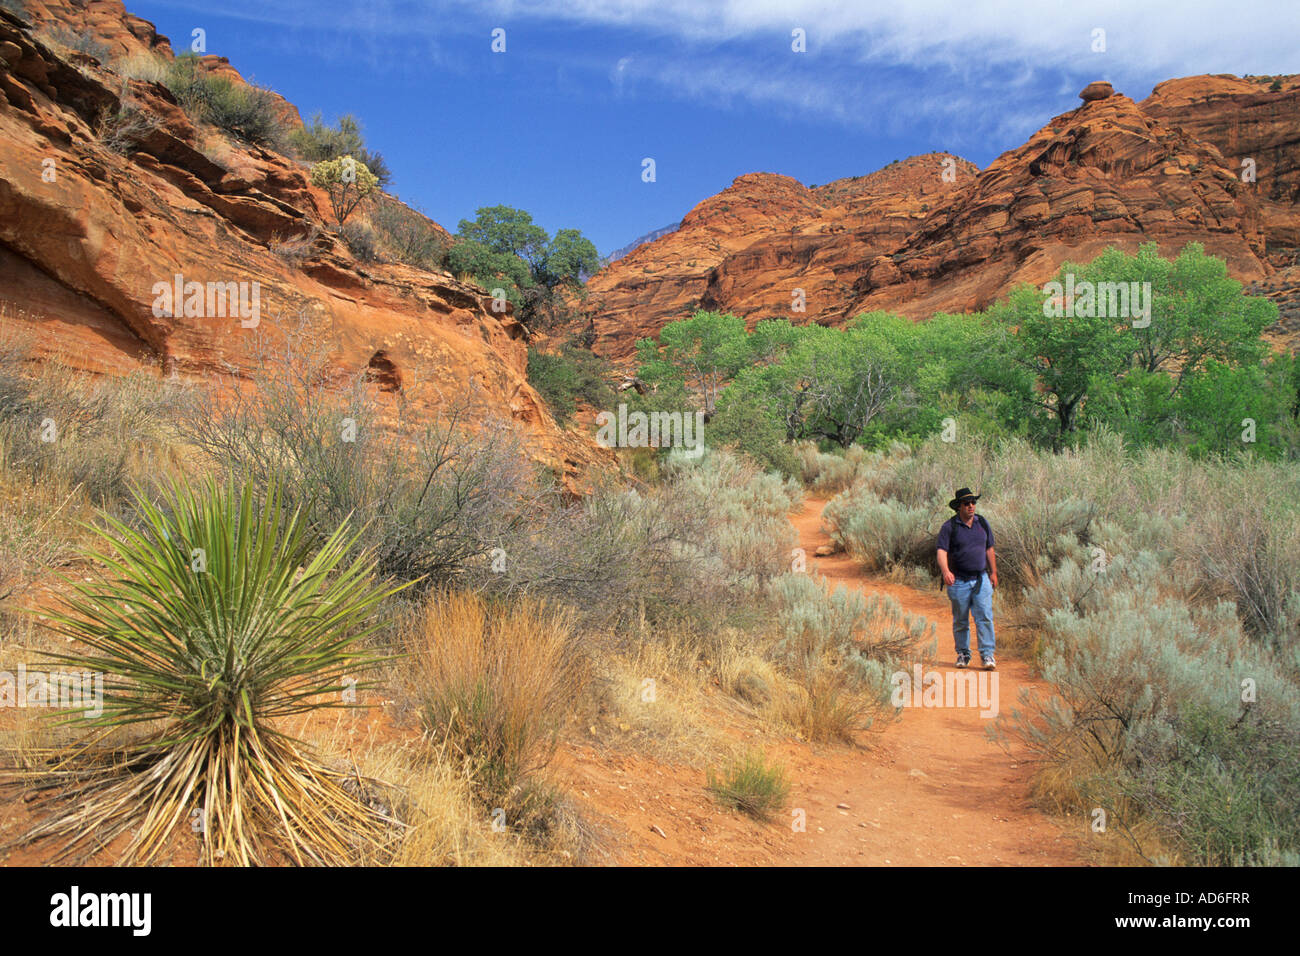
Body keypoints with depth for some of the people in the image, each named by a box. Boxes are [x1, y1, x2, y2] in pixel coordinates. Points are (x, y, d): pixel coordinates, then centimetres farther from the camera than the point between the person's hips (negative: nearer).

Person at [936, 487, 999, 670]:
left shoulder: (982, 523, 8)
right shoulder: (949, 526, -6)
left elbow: (989, 549, 17)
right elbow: (942, 551, -14)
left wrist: (993, 572, 15)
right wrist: (946, 571, -30)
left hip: (981, 579, 3)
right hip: (959, 581, -2)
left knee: (985, 617, -7)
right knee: (960, 620, 7)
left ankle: (987, 655, -4)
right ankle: (963, 654, 19)